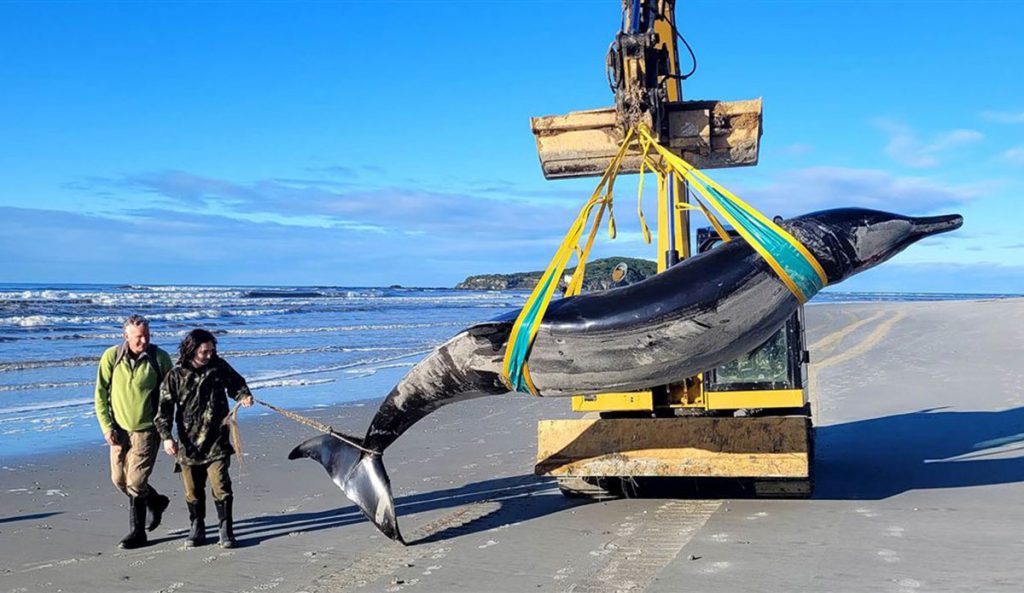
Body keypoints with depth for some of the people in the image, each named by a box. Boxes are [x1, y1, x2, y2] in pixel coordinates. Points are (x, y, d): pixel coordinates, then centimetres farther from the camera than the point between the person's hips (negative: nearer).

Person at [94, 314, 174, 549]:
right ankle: (155, 501, 36)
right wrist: (106, 426, -7)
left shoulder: (160, 358, -9)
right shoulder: (111, 357, -6)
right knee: (119, 479, 11)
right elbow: (101, 394, -1)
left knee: (135, 482, -8)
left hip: (147, 429, -3)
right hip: (119, 429, 4)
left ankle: (137, 532, 15)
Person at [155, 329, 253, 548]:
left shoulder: (219, 367, 1)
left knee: (220, 486, -6)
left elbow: (236, 384, 19)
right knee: (193, 491, 10)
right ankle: (197, 529, 26)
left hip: (217, 442, 0)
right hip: (188, 443, 1)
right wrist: (166, 436, -14)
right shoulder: (176, 376, -3)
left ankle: (226, 529, 6)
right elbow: (164, 408, -3)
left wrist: (243, 396, -3)